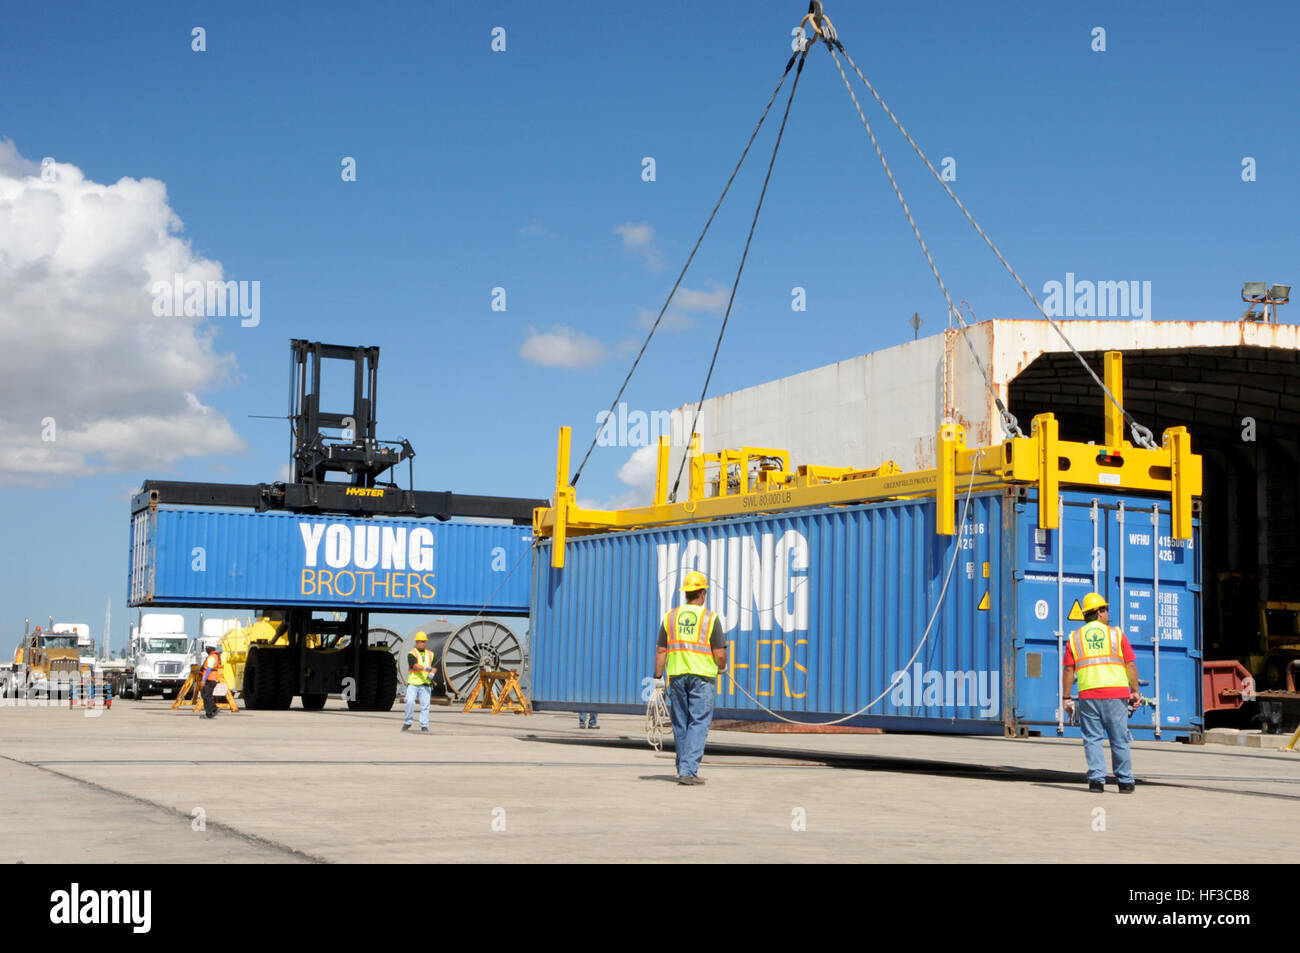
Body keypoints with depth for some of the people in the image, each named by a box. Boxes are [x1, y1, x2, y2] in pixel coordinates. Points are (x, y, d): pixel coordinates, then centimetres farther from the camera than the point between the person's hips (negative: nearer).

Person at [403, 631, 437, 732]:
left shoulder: (430, 654, 15)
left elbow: (434, 667, 12)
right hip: (413, 683, -3)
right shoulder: (411, 654, -1)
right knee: (410, 702, -16)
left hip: (425, 684, 3)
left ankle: (424, 726, 0)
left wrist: (431, 674, -10)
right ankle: (407, 723, 0)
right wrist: (426, 668, -33)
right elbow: (415, 666, -17)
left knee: (425, 705, -4)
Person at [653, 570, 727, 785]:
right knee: (699, 723, -3)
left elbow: (661, 651, 3)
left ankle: (684, 769, 21)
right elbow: (719, 653, -7)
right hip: (703, 676, -4)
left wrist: (657, 678, 8)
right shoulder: (711, 618, -5)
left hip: (677, 676, 4)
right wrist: (722, 667, 14)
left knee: (680, 724, 13)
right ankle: (688, 770, -14)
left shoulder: (671, 616, 5)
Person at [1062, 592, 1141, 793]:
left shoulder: (1074, 638, 9)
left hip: (1088, 695, 1)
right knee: (1119, 739, 6)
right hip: (1116, 693, -1)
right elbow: (1131, 665, 2)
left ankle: (1097, 779, -3)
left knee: (1092, 739, 5)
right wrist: (1135, 691, 7)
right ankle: (1125, 782, 9)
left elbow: (1068, 669, 4)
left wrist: (1066, 698, 7)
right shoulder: (1116, 634, 6)